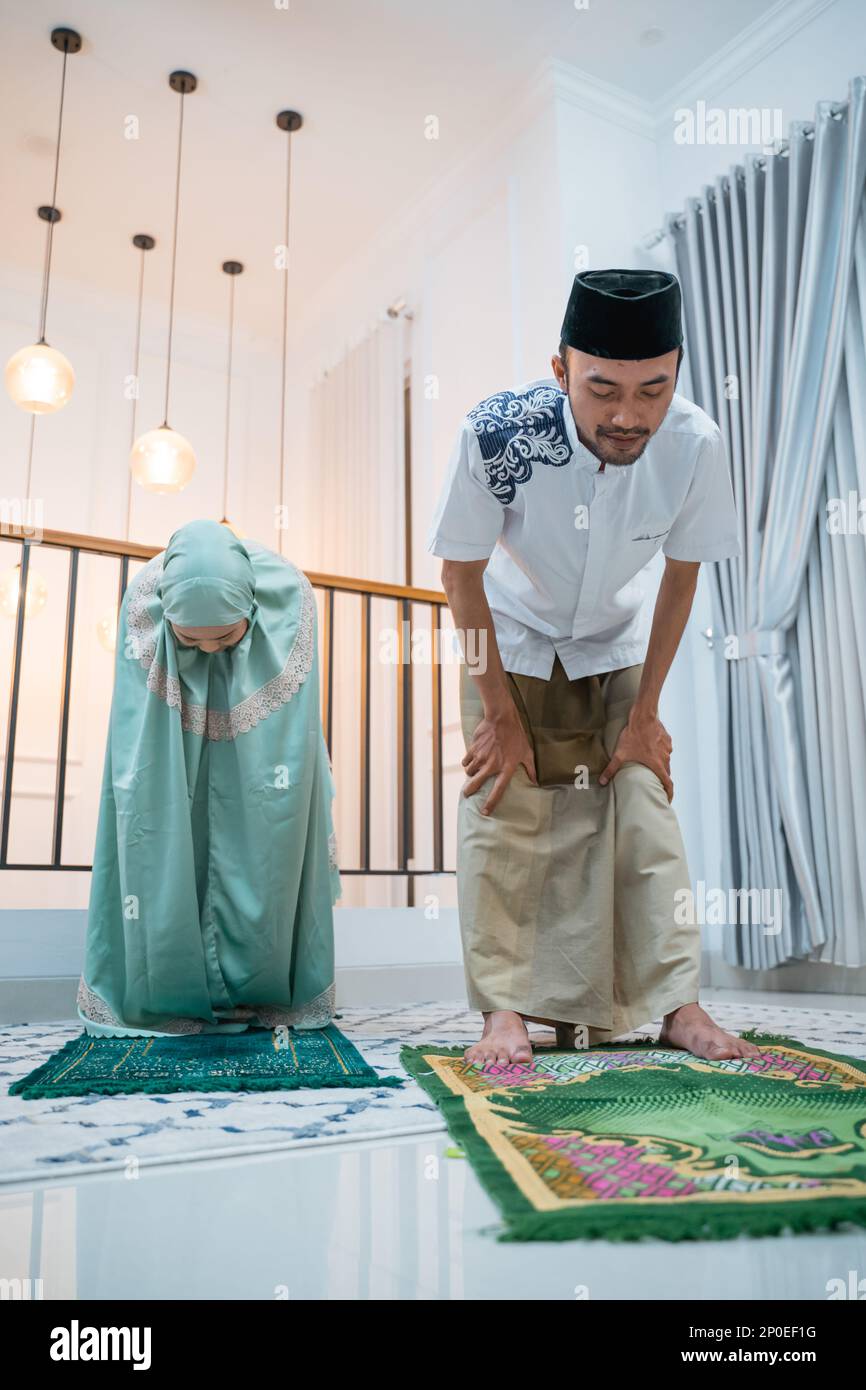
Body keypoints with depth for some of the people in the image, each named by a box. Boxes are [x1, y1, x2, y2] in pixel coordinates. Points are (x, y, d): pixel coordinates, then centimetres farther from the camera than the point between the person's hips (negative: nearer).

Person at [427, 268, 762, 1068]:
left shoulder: (695, 443, -26)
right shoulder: (498, 432, -33)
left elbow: (682, 575, -10)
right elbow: (462, 573, -19)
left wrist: (645, 711, -7)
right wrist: (500, 711, -15)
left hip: (617, 646, 2)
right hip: (511, 641, -1)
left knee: (645, 806, -5)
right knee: (503, 811, -9)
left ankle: (676, 1004, 4)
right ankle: (507, 1011, 0)